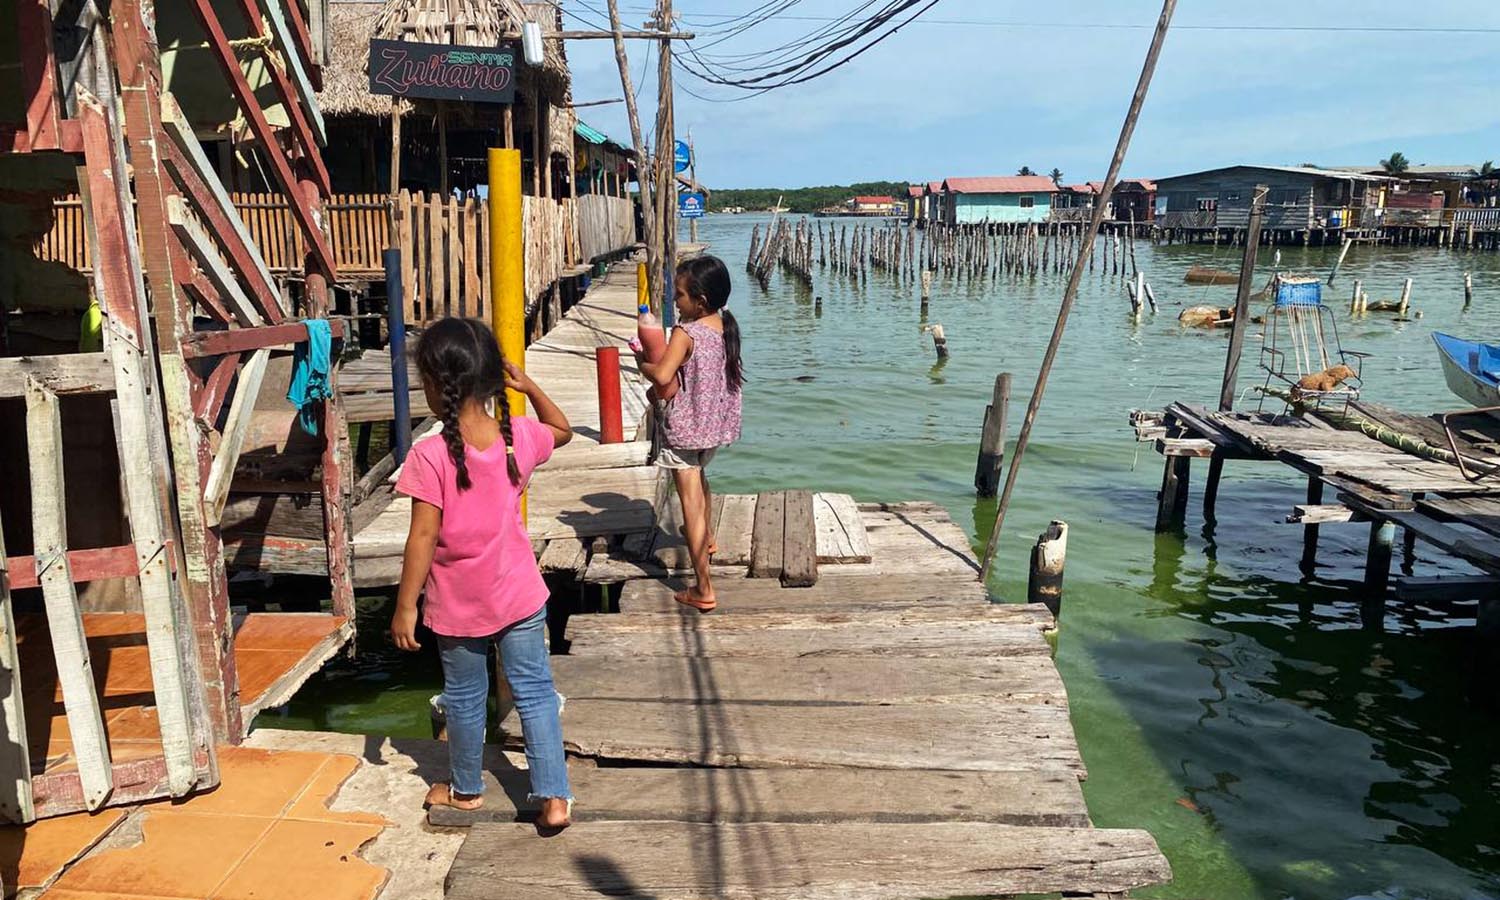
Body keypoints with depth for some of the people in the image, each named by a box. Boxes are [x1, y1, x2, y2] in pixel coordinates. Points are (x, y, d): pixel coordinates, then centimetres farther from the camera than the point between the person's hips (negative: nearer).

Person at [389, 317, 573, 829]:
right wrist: (531, 388, 7)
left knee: (464, 697, 17)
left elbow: (422, 539, -18)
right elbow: (562, 431, 14)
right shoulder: (520, 437, -10)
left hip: (457, 607, -2)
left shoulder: (430, 456, -21)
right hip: (519, 596, 2)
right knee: (535, 692, 12)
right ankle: (554, 797, 13)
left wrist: (405, 606, -9)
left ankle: (466, 789, 38)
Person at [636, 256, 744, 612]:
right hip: (717, 424, 8)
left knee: (690, 501, -5)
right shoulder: (726, 326, 1)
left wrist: (641, 361, -11)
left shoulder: (685, 333, -21)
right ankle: (706, 538, 59)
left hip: (685, 428, -8)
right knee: (699, 477, 33)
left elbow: (662, 376, -32)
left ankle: (703, 589, -5)